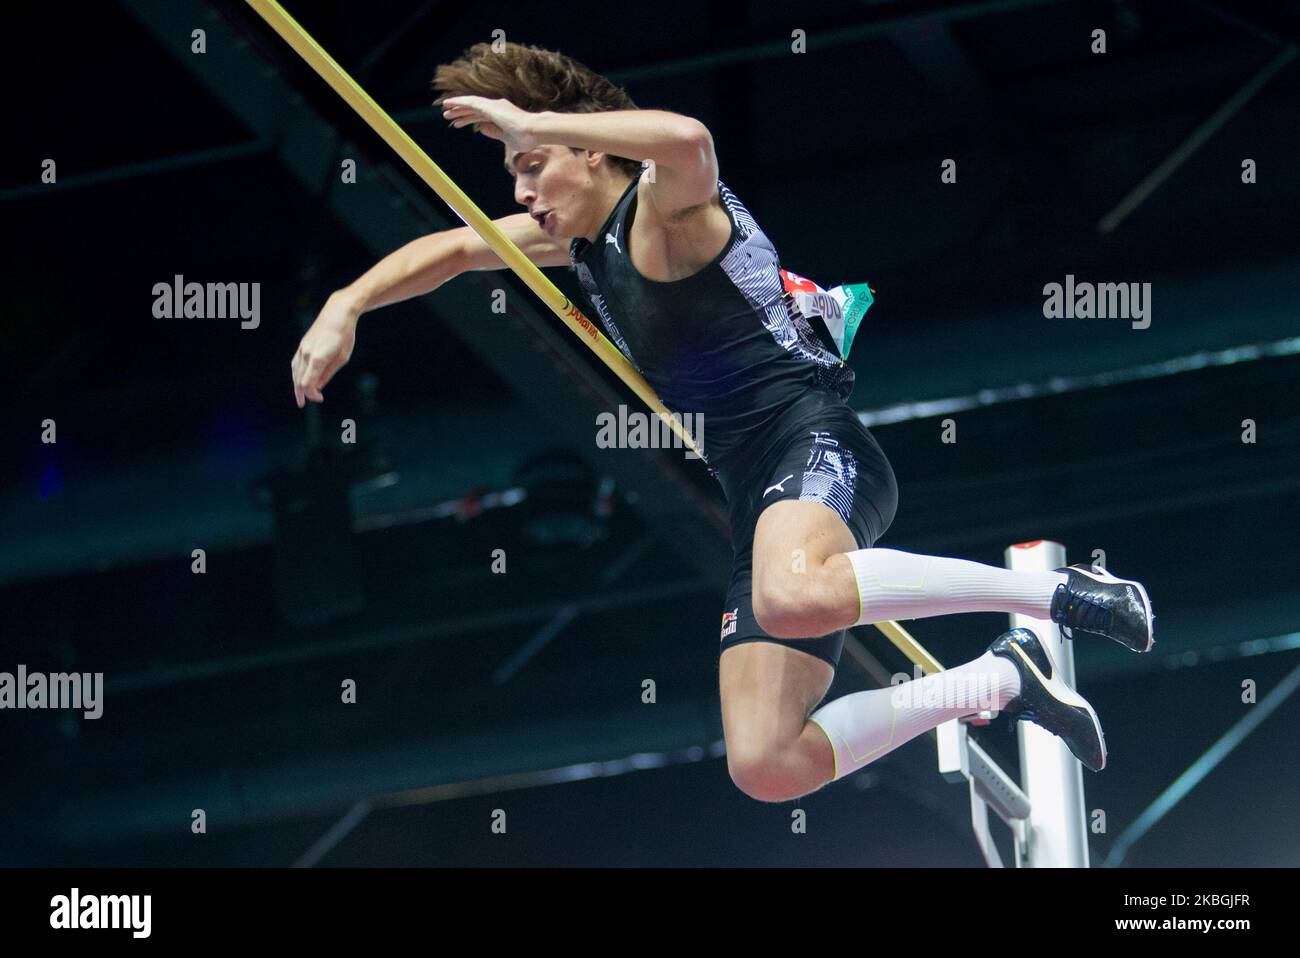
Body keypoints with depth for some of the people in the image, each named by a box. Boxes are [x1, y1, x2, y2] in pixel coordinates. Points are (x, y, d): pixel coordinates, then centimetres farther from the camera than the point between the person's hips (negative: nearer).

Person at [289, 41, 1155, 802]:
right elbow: (454, 248, 34)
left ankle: (1054, 593, -28)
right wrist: (345, 307, 19)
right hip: (760, 503, 9)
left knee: (794, 594, -45)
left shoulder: (663, 205, -7)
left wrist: (531, 123, -24)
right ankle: (1000, 682, 11)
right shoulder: (582, 238, 21)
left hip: (815, 441, -9)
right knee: (767, 768, -5)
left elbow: (688, 138, -32)